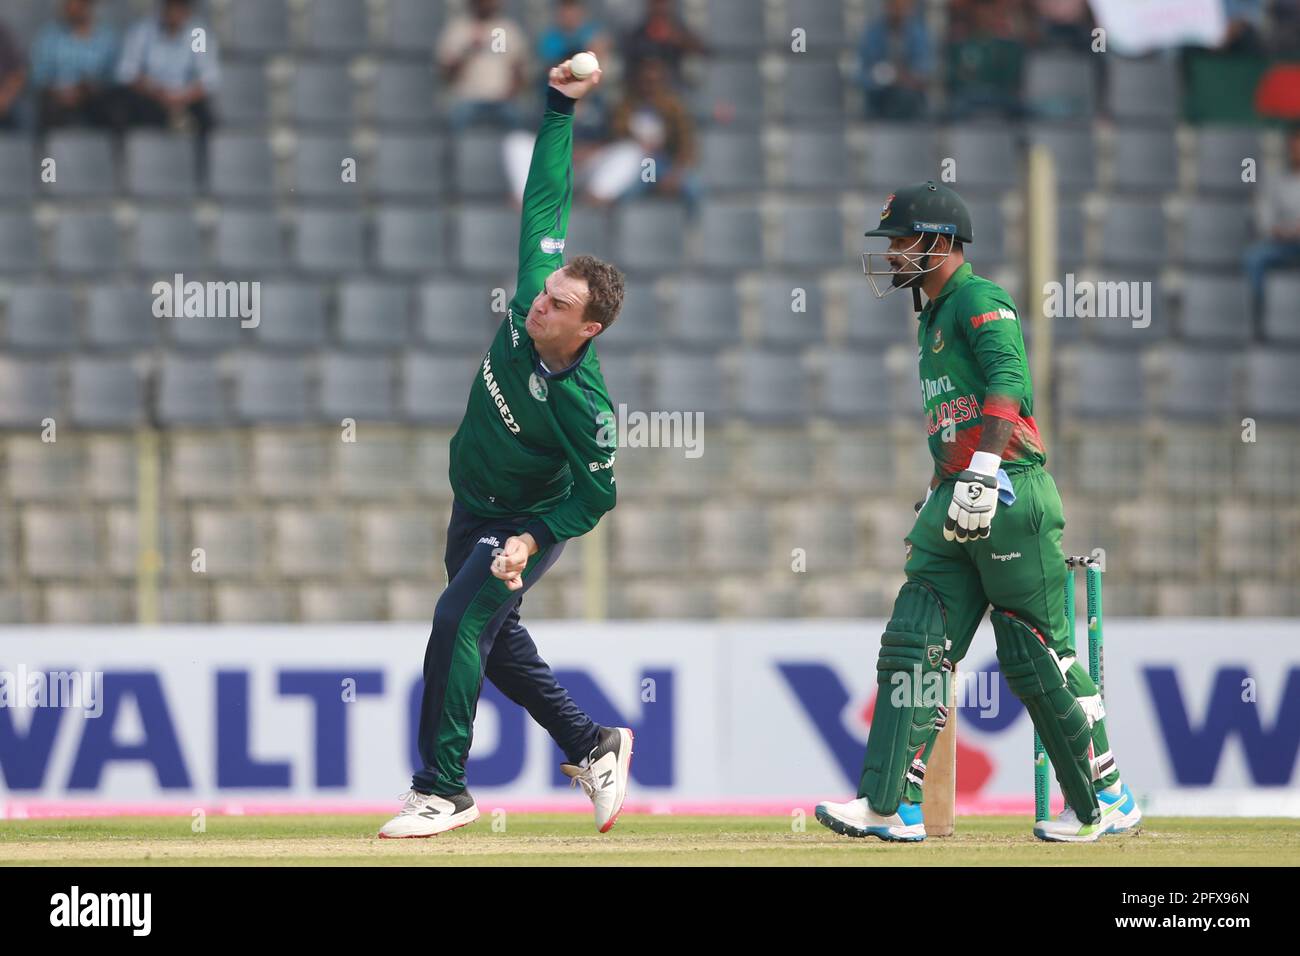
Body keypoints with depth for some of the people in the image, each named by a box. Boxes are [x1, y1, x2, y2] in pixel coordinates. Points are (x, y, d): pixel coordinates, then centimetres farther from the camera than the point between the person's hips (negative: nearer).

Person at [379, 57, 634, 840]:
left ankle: (443, 788, -19)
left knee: (461, 620, -22)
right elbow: (546, 196, -10)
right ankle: (591, 744, 32)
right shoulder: (534, 292, -18)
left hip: (530, 519, -8)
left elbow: (598, 494, -22)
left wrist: (532, 541, -30)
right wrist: (560, 108, -11)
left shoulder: (584, 404, -33)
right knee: (494, 636, 17)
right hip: (474, 505, 8)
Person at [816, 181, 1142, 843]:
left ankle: (1106, 801, 7)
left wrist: (982, 471, -32)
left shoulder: (979, 299, -7)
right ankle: (892, 806, -6)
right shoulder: (933, 318, 23)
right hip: (955, 501, 9)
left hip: (1009, 494, -9)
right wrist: (935, 502, 25)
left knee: (1037, 658, -4)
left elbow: (1009, 379, -23)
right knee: (913, 647, -1)